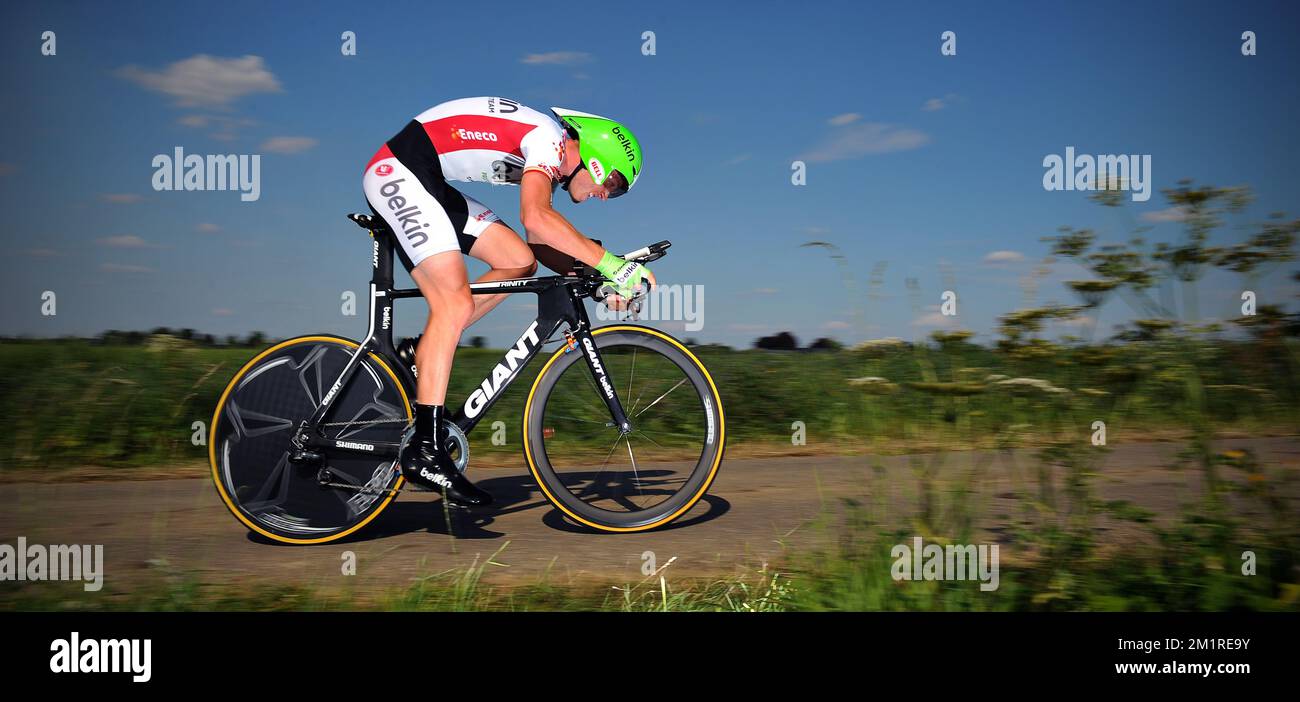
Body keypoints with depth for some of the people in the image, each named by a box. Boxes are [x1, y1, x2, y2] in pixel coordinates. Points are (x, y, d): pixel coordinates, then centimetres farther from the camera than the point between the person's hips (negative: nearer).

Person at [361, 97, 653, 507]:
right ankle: (425, 449, -19)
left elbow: (540, 241, 17)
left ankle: (424, 356, 7)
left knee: (519, 261, 4)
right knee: (455, 303, -18)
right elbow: (536, 218, -33)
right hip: (398, 171, -10)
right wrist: (612, 265, -30)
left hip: (427, 183, 10)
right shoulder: (550, 137, -15)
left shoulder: (550, 157, 15)